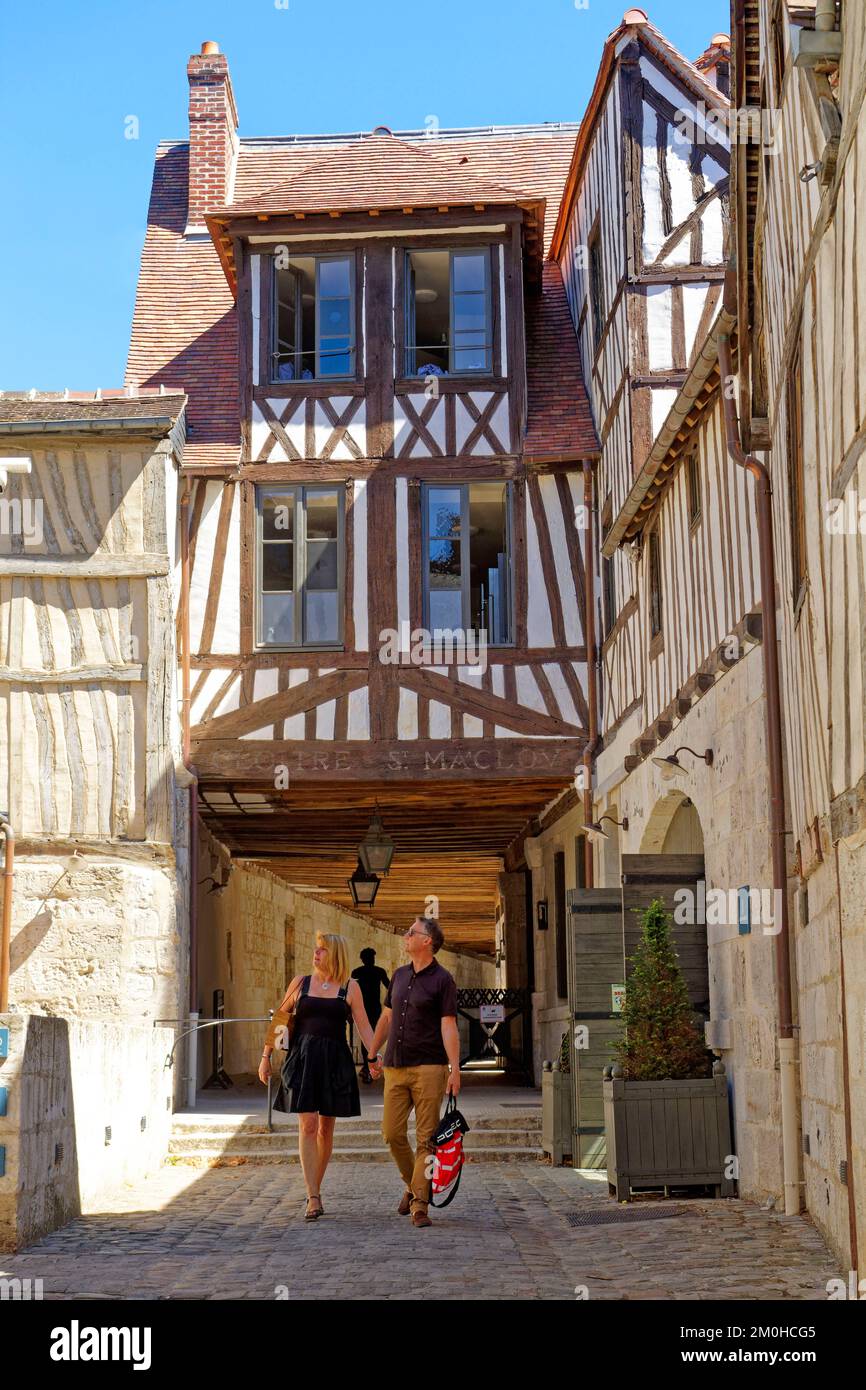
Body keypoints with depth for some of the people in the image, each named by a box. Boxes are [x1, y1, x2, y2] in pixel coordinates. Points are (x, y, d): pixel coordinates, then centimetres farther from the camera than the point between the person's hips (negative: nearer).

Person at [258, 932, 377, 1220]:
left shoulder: (350, 988, 5)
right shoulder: (300, 983, 8)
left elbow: (363, 1026, 1)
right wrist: (266, 1056, 9)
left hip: (335, 1061, 0)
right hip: (303, 1058, 0)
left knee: (326, 1128, 7)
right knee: (307, 1125, -11)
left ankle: (315, 1190, 23)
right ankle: (313, 1197, -13)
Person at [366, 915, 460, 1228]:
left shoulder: (442, 980, -5)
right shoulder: (399, 975, 14)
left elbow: (448, 1027, -11)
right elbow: (386, 1017, 23)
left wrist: (455, 1070, -18)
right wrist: (373, 1053, 26)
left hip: (429, 1069, -6)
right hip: (395, 1067, 6)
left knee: (425, 1138, -4)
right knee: (392, 1134, 3)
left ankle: (419, 1204, -2)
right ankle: (413, 1184, 25)